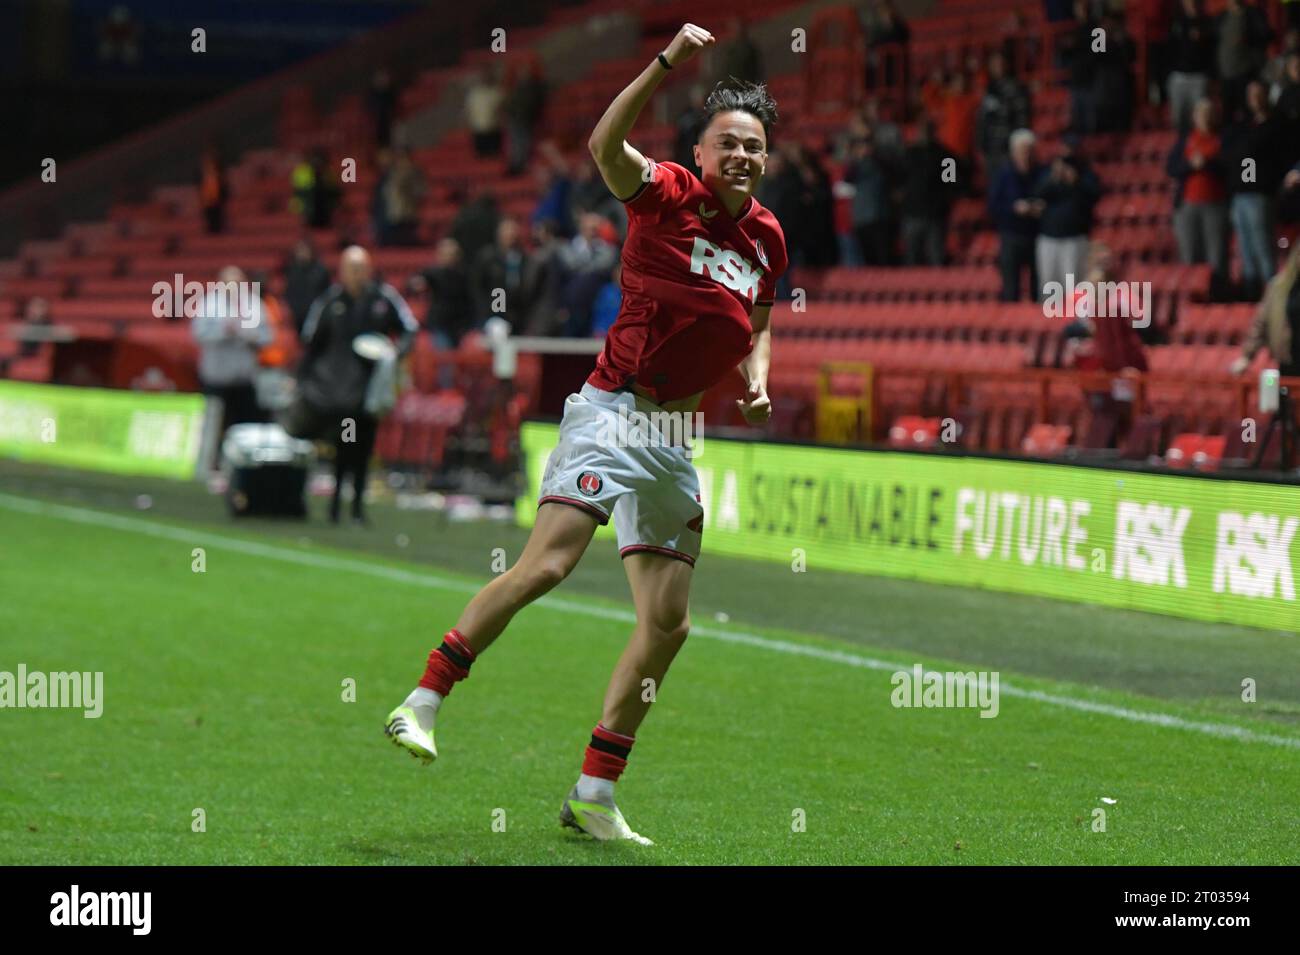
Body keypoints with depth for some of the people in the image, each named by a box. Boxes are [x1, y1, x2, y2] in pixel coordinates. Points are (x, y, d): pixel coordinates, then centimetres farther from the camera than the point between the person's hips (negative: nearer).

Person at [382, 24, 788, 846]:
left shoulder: (768, 237, 13)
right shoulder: (669, 196, -5)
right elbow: (606, 146, -25)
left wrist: (756, 378, 10)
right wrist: (667, 65, -34)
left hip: (677, 439, 7)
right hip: (614, 410, -7)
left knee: (669, 624, 5)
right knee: (547, 563, -25)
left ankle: (594, 796, 12)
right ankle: (422, 703, -17)